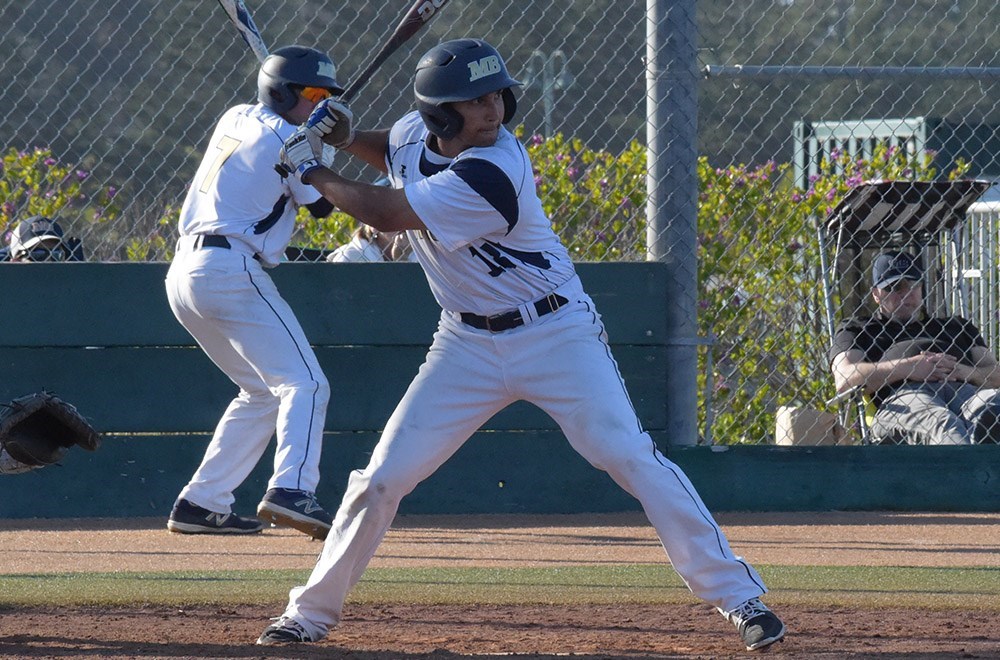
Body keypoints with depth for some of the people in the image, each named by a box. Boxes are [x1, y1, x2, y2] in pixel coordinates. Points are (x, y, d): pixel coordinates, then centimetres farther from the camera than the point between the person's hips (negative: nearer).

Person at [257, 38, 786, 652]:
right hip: (469, 344, 6)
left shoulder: (493, 175, -29)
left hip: (557, 334, -6)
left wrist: (313, 170, -7)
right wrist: (346, 136, 4)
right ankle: (312, 612, 15)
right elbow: (394, 153, 25)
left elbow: (385, 213, -23)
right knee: (381, 479, 1)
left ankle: (737, 594, -11)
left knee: (631, 456, -17)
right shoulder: (417, 132, -4)